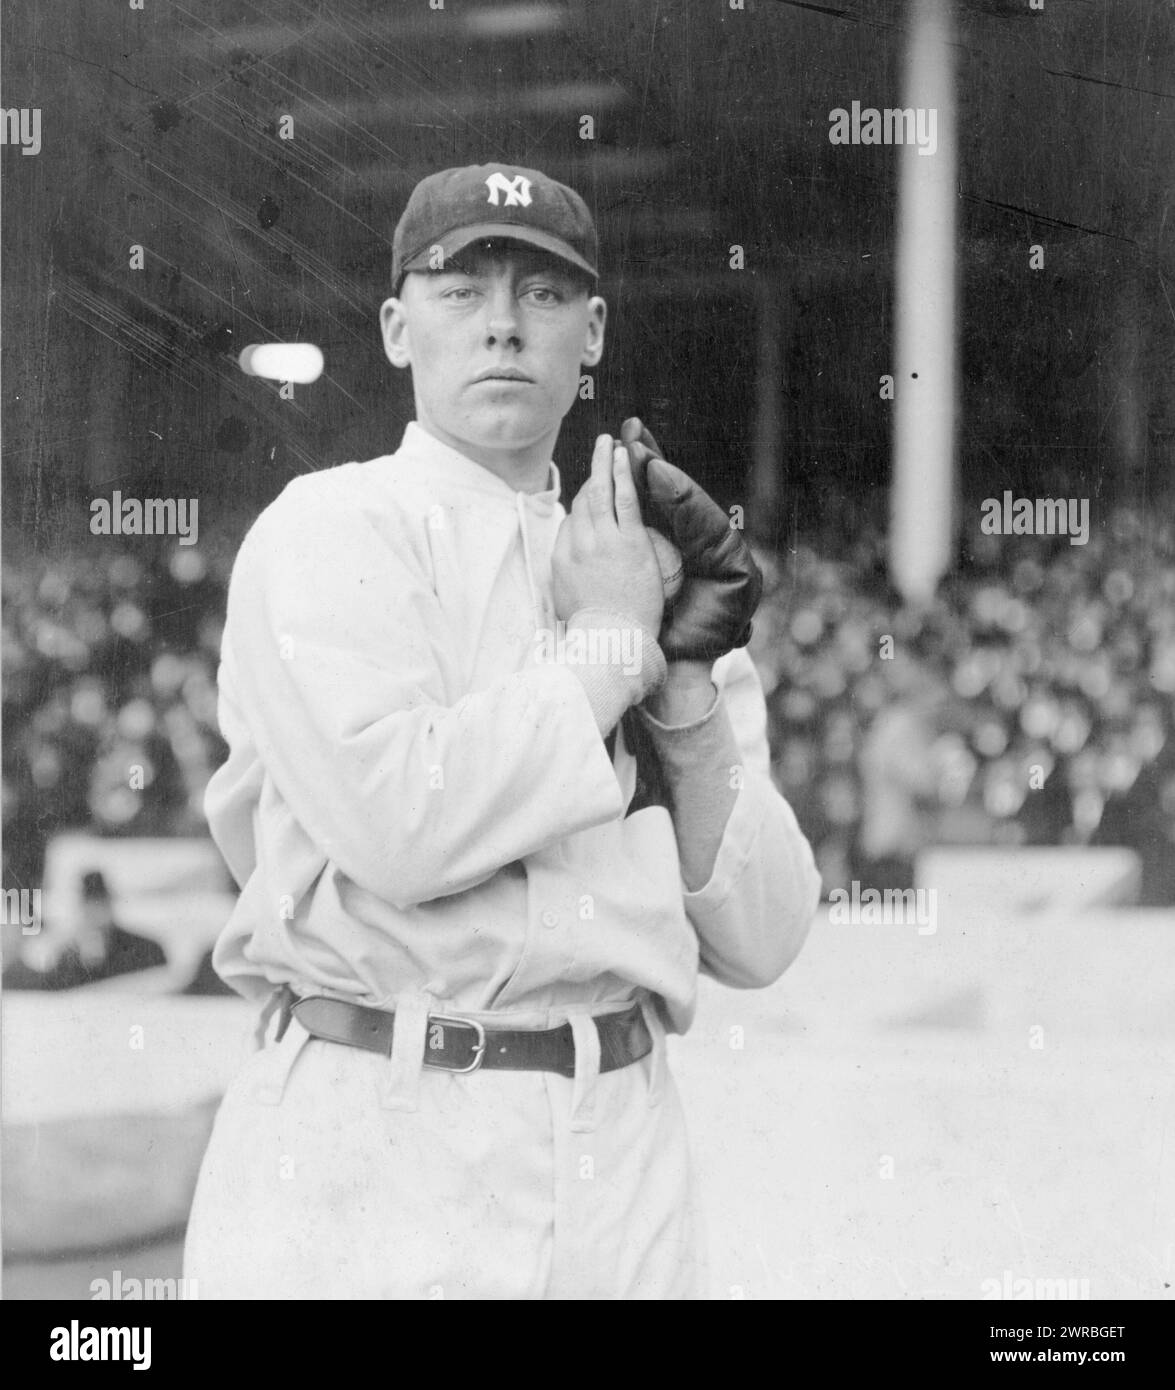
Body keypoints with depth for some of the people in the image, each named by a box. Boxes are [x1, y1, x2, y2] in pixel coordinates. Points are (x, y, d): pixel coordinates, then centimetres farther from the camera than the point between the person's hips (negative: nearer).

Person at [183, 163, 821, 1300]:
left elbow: (756, 944, 8)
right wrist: (609, 648, -7)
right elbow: (399, 821, -19)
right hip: (377, 1153, -4)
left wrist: (688, 683, -2)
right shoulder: (330, 530, -1)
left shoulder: (631, 571, 13)